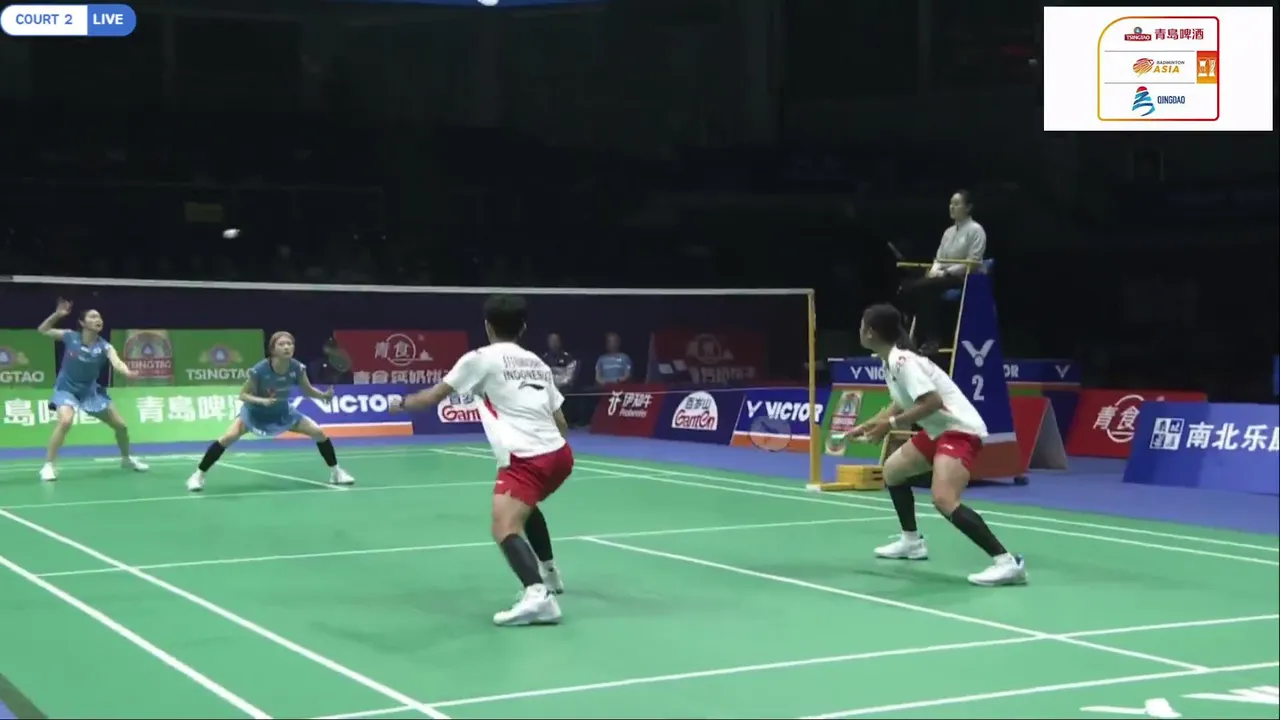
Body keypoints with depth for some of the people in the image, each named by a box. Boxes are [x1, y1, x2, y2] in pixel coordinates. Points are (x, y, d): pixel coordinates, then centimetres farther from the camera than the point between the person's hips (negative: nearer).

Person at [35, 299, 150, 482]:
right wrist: (57, 314, -19)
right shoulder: (70, 337, -14)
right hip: (67, 389, -3)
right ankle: (48, 465, -22)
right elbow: (43, 330, -4)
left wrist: (127, 371, -57)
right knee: (65, 421, -33)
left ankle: (126, 459, 34)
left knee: (121, 425, 6)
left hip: (90, 390, 3)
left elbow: (117, 363, -34)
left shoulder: (104, 346, -15)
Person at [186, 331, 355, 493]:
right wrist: (262, 400, -39)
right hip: (256, 411, -4)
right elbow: (243, 395, -20)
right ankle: (198, 475, -11)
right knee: (229, 437, -25)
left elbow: (308, 390, -4)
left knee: (318, 432, -5)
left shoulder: (297, 368, -22)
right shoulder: (259, 370, -32)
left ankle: (335, 472, 15)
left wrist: (325, 395, -24)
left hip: (283, 412, 4)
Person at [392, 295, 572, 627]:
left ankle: (538, 595, -42)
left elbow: (434, 396, 10)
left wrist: (402, 404, 29)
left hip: (527, 459, -8)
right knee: (525, 506, 36)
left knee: (505, 528, -20)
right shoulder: (537, 363, 19)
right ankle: (548, 574, 46)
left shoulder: (482, 358, 2)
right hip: (559, 454, 8)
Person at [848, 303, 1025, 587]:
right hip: (938, 429, 11)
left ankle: (1007, 562, -32)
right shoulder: (891, 361, 10)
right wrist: (866, 426, 20)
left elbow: (932, 402, -28)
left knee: (944, 500, -29)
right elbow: (901, 403, 24)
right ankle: (912, 541, 37)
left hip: (960, 430, -11)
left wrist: (891, 425, -23)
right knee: (892, 470, 25)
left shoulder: (902, 361, -21)